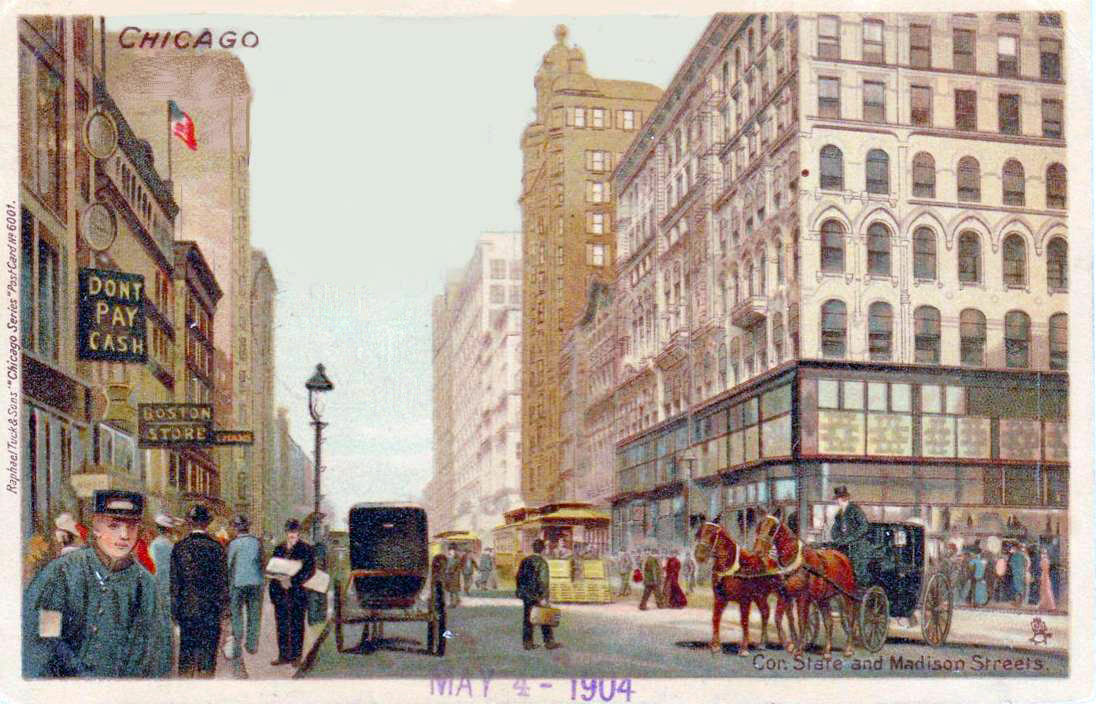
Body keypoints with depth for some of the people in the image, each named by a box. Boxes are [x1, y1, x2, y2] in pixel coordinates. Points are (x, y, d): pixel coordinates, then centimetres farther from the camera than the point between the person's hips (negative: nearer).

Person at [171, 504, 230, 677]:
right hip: (210, 611, -2)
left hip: (186, 609, 2)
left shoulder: (179, 547, -1)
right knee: (207, 655, 4)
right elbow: (223, 580, -5)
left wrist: (175, 610, 9)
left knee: (186, 654, 12)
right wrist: (223, 607, 4)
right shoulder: (216, 547, -7)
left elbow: (174, 582, 2)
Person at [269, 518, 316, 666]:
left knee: (296, 626, 1)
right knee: (281, 626, 6)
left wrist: (292, 581, -19)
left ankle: (295, 656, 7)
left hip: (297, 592, -4)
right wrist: (280, 581, -1)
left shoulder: (306, 549, -2)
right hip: (280, 593, 4)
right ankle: (283, 655, 14)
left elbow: (310, 570, -11)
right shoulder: (279, 548, 12)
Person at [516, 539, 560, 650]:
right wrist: (543, 597, -18)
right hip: (537, 595, -6)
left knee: (527, 619, 9)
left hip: (526, 595, 6)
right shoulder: (542, 562, -14)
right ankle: (549, 642, 10)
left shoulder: (525, 561, 6)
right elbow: (542, 581, -19)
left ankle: (527, 642, 10)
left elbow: (519, 577, 12)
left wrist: (520, 592, 21)